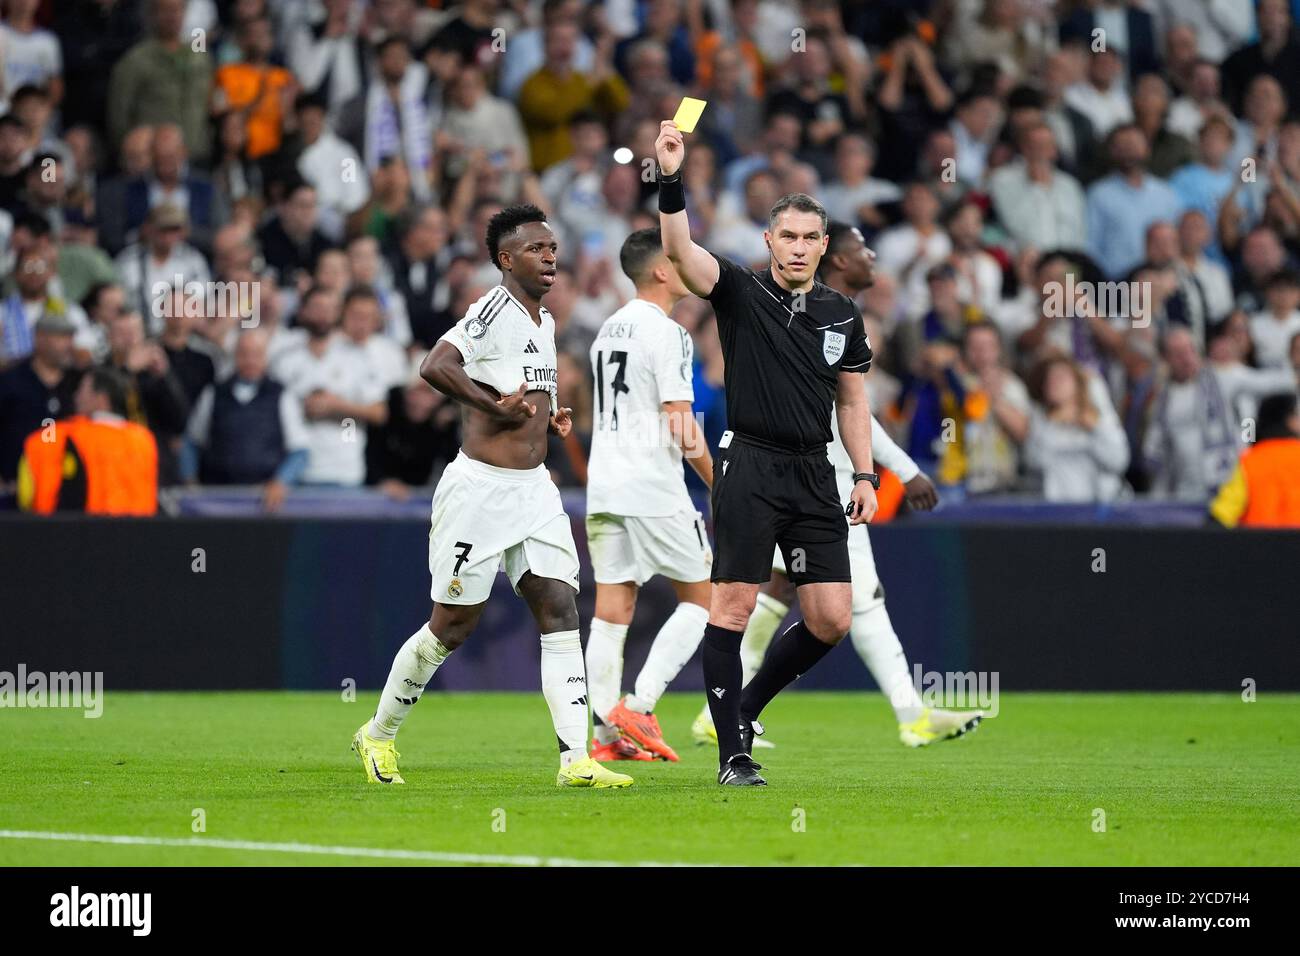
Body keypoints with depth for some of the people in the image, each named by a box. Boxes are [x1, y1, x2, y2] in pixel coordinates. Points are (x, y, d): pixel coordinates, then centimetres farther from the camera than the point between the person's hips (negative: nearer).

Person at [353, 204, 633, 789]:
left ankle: (576, 759, -11)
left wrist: (550, 417, 13)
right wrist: (497, 405, -25)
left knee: (561, 612, -6)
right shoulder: (493, 312, -14)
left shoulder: (544, 321, 15)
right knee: (452, 627, 2)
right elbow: (434, 367, -29)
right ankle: (378, 734, 23)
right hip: (480, 488, -8)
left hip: (534, 488, 8)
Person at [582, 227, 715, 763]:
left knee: (612, 609, 6)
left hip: (603, 489, 8)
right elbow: (681, 426, -14)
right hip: (654, 488, -8)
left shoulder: (608, 330, 16)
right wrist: (719, 484, -4)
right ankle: (641, 707, -6)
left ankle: (608, 731, 3)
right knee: (701, 598, 4)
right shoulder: (666, 333, -10)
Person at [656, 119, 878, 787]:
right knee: (732, 606, -7)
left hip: (814, 475, 4)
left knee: (832, 619, 0)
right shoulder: (740, 293, 0)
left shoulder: (842, 315, 12)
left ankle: (747, 705, 22)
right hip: (750, 468, -4)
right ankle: (732, 753, -2)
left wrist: (865, 475, 11)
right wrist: (670, 179, -29)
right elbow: (679, 249, -16)